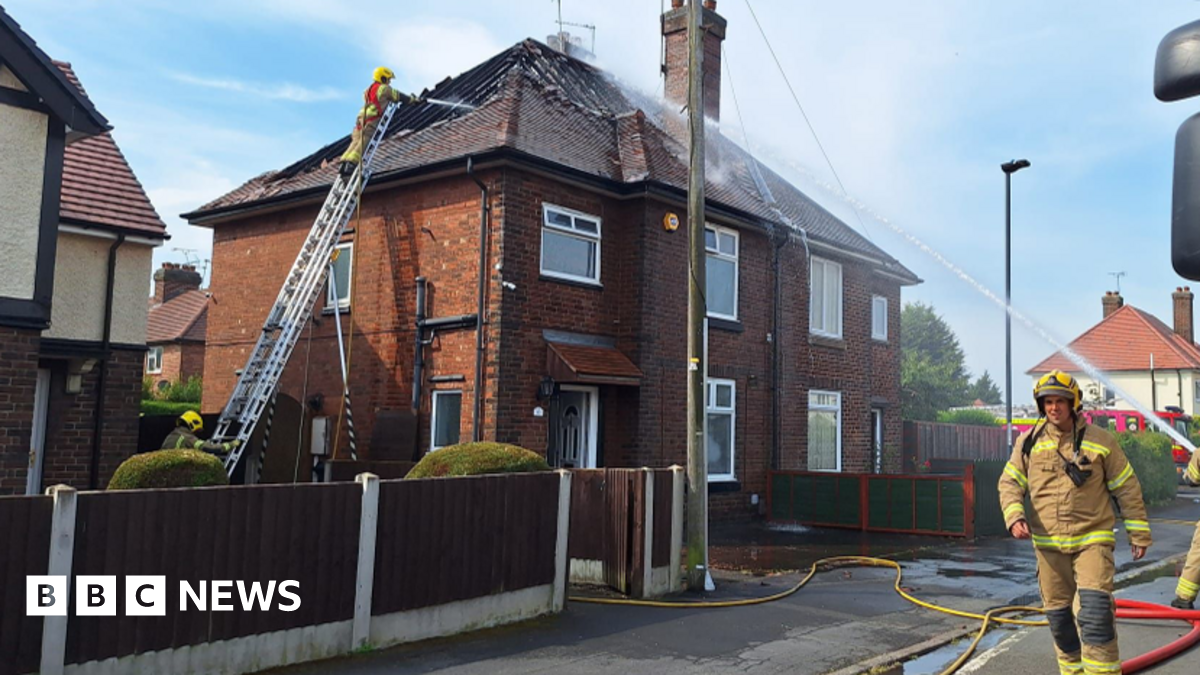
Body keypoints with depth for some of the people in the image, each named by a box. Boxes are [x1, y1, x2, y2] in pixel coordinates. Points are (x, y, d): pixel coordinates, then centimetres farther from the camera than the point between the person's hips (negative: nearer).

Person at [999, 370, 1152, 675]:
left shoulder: (1100, 441, -1)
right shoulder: (1029, 442, 3)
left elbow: (1127, 489, 5)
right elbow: (1009, 483, 4)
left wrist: (1139, 533, 7)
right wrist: (1015, 516, -14)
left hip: (1093, 539, -2)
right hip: (1048, 544, 3)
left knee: (1095, 610, -17)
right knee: (1059, 615, 11)